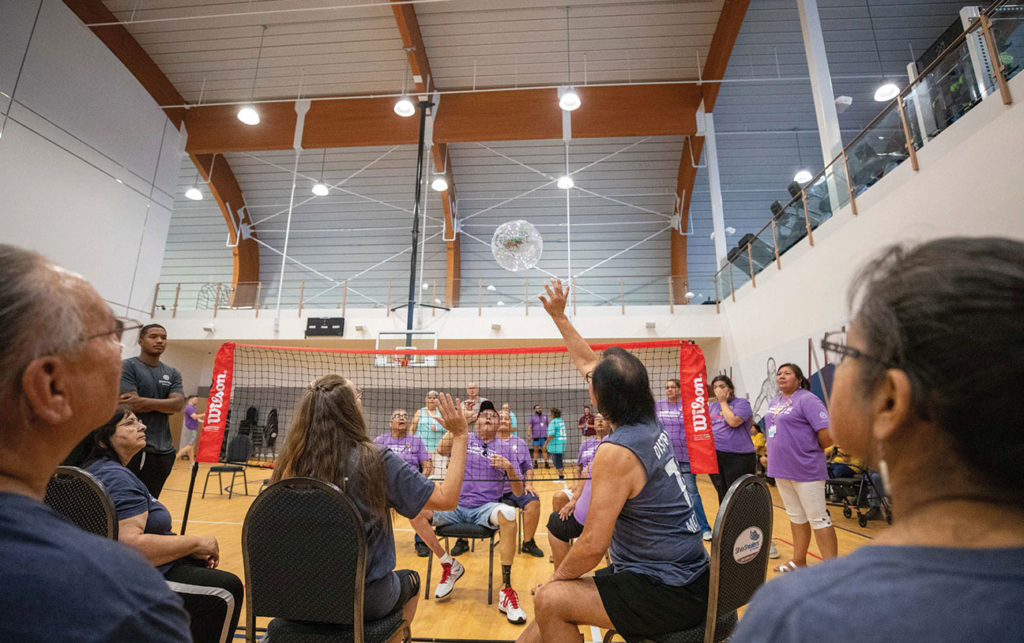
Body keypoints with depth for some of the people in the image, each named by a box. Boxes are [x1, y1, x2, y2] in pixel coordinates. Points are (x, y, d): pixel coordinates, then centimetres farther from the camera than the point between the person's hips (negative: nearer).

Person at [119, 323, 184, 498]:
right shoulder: (128, 366, -3)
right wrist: (165, 405, -4)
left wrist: (144, 401, -16)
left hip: (163, 451, 4)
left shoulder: (173, 373, 11)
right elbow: (131, 406, -14)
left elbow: (178, 404, -3)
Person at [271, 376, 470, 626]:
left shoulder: (290, 463, -14)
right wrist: (459, 435, -13)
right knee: (410, 580, 29)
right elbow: (447, 497, -20)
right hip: (367, 600, -3)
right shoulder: (376, 461, -25)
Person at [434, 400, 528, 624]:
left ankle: (506, 589, -22)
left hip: (486, 508, -1)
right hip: (456, 506, 2)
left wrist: (509, 468, -13)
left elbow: (519, 492, 6)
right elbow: (442, 448, -13)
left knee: (508, 513, -35)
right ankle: (450, 566, 1)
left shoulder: (504, 449, 10)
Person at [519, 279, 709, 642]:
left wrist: (556, 578, -6)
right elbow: (587, 362, 10)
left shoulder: (616, 452, -27)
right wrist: (559, 315, 18)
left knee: (550, 601, -10)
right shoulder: (649, 423, 0)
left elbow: (593, 544, -24)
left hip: (669, 594, -9)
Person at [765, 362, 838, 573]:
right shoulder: (774, 402, 12)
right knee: (796, 517, 19)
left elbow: (827, 436, -20)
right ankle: (798, 561, 32)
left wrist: (812, 451, -5)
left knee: (818, 519, 2)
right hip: (781, 469, 8)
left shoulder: (807, 400, -14)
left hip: (806, 470, -8)